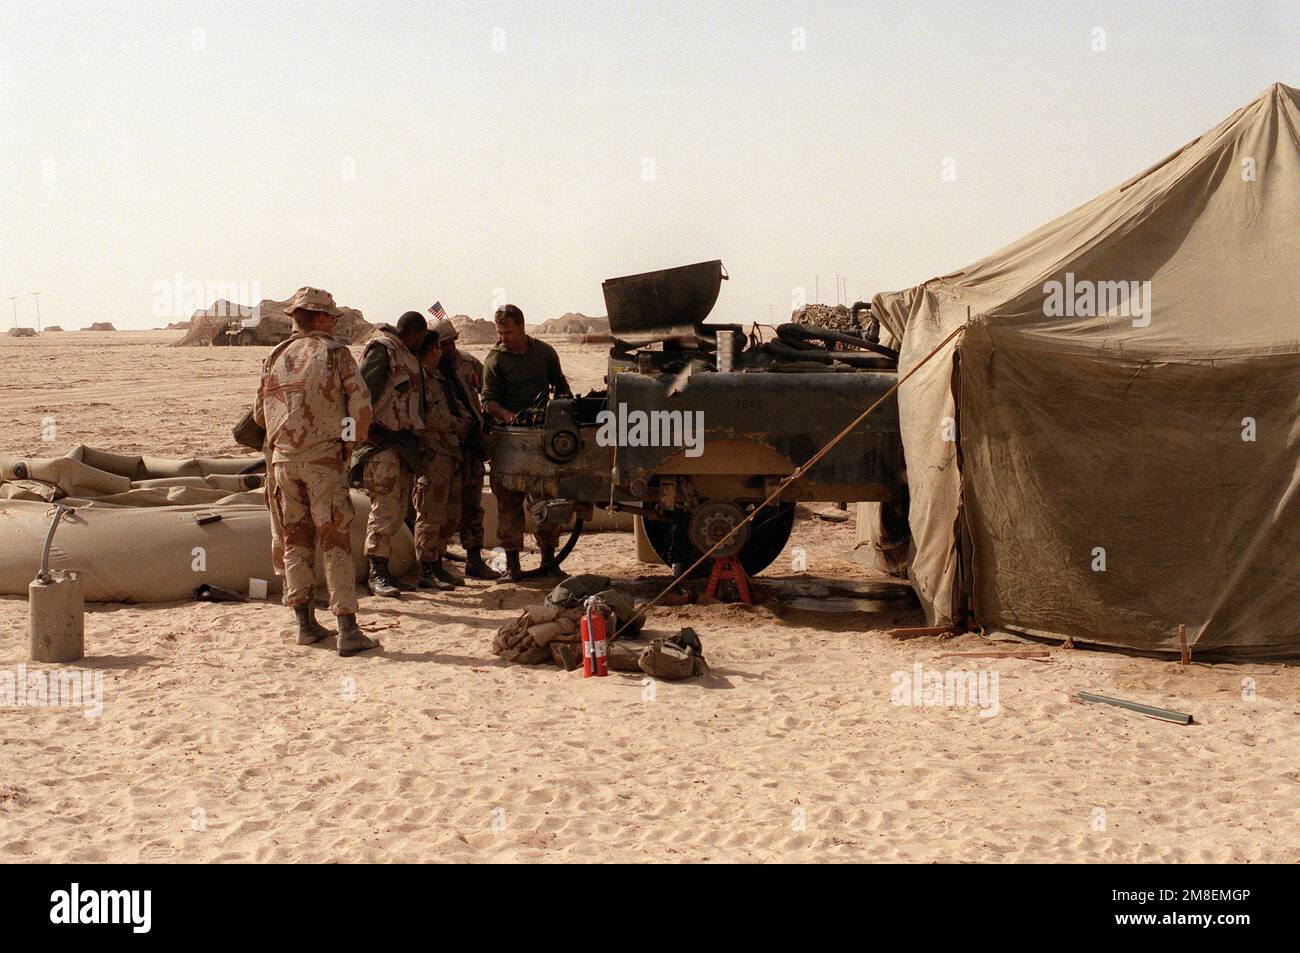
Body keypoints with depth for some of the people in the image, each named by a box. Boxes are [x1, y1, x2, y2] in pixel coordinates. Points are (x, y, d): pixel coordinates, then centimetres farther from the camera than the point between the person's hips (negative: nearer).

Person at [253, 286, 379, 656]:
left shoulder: (275, 358, 10)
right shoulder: (334, 352, -2)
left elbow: (259, 413, 16)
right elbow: (361, 406, -7)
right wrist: (353, 442, 10)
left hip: (283, 458, 4)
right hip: (324, 458, -4)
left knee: (294, 540, 12)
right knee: (335, 541, -2)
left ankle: (305, 622, 15)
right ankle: (347, 629, -5)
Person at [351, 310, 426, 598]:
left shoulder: (406, 356, 21)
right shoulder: (382, 350, -9)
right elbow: (364, 391, -17)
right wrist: (367, 430, -21)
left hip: (401, 442, 10)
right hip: (381, 440, -10)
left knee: (398, 510, 10)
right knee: (385, 508, -12)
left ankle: (383, 571, 15)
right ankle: (377, 574, -9)